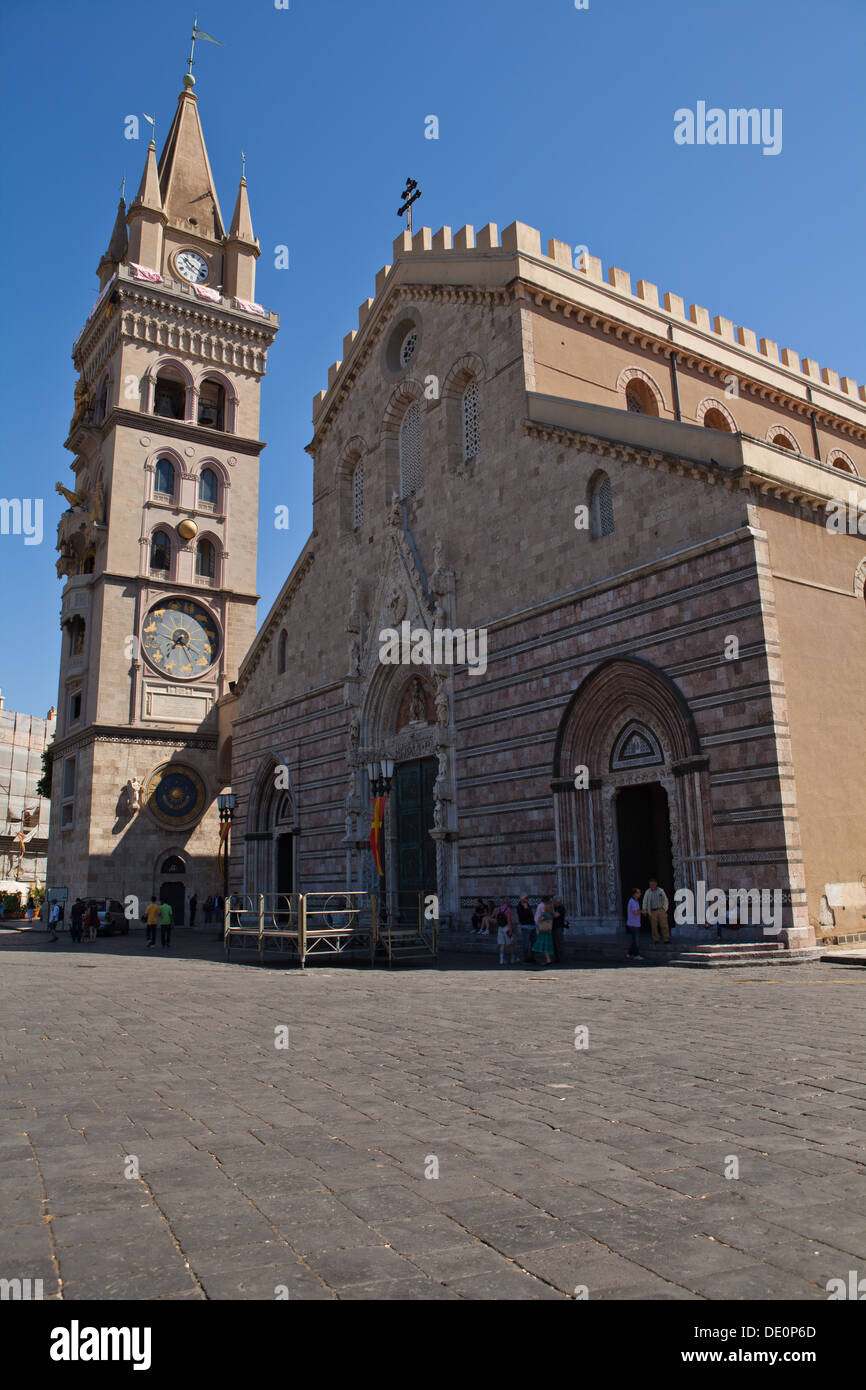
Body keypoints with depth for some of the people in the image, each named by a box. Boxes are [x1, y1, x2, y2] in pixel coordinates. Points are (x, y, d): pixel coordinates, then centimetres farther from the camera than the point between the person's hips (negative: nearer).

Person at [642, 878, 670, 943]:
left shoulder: (661, 891, 4)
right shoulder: (647, 892, 4)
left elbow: (665, 900, 9)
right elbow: (644, 901, 8)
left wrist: (665, 909, -1)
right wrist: (644, 910, -2)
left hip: (661, 910, 0)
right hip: (652, 911, 0)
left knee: (664, 925, -4)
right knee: (654, 926, -1)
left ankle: (666, 939, -3)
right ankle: (656, 940, 6)